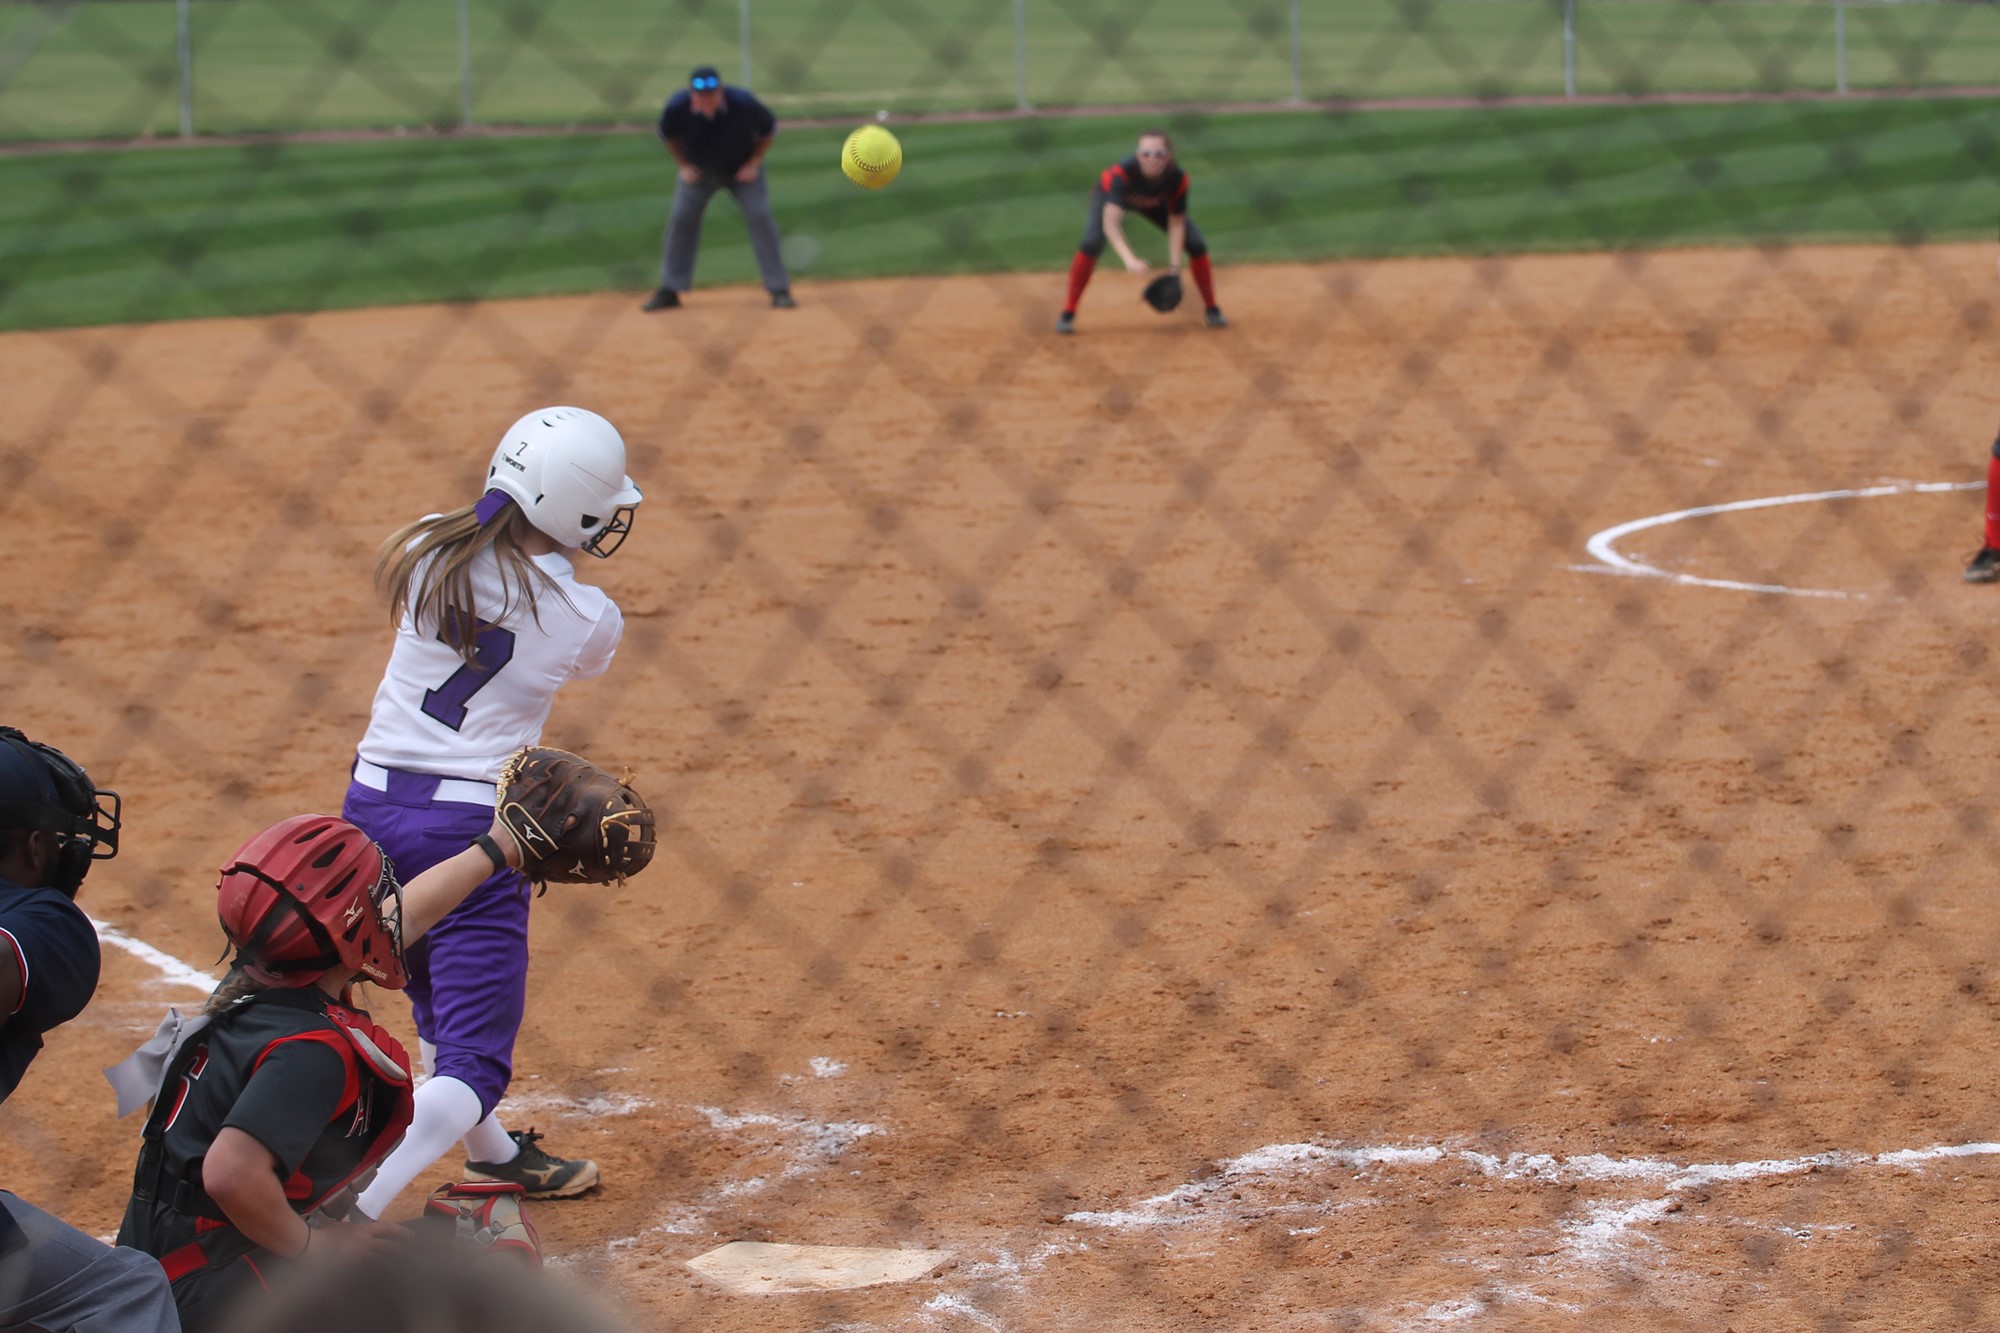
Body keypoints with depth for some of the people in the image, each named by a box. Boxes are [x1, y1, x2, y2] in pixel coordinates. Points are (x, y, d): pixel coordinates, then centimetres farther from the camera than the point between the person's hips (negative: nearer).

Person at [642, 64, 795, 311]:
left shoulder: (743, 104, -32)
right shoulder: (677, 108, -27)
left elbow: (769, 129, -11)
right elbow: (667, 136, -3)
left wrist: (753, 164, -15)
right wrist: (684, 166, -9)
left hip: (741, 170, -2)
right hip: (699, 171, 2)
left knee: (759, 217, -13)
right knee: (680, 219, -3)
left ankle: (779, 290, -6)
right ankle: (669, 290, 8)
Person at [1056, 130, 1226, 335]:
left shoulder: (1178, 178, -35)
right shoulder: (1121, 172, -45)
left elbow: (1176, 223, -22)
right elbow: (1110, 223, -53)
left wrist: (1174, 266, -31)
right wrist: (1129, 260, -67)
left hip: (1156, 202, 3)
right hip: (1111, 196, -3)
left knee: (1196, 244, -6)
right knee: (1091, 244, -27)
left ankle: (1211, 309, 16)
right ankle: (1067, 314, -14)